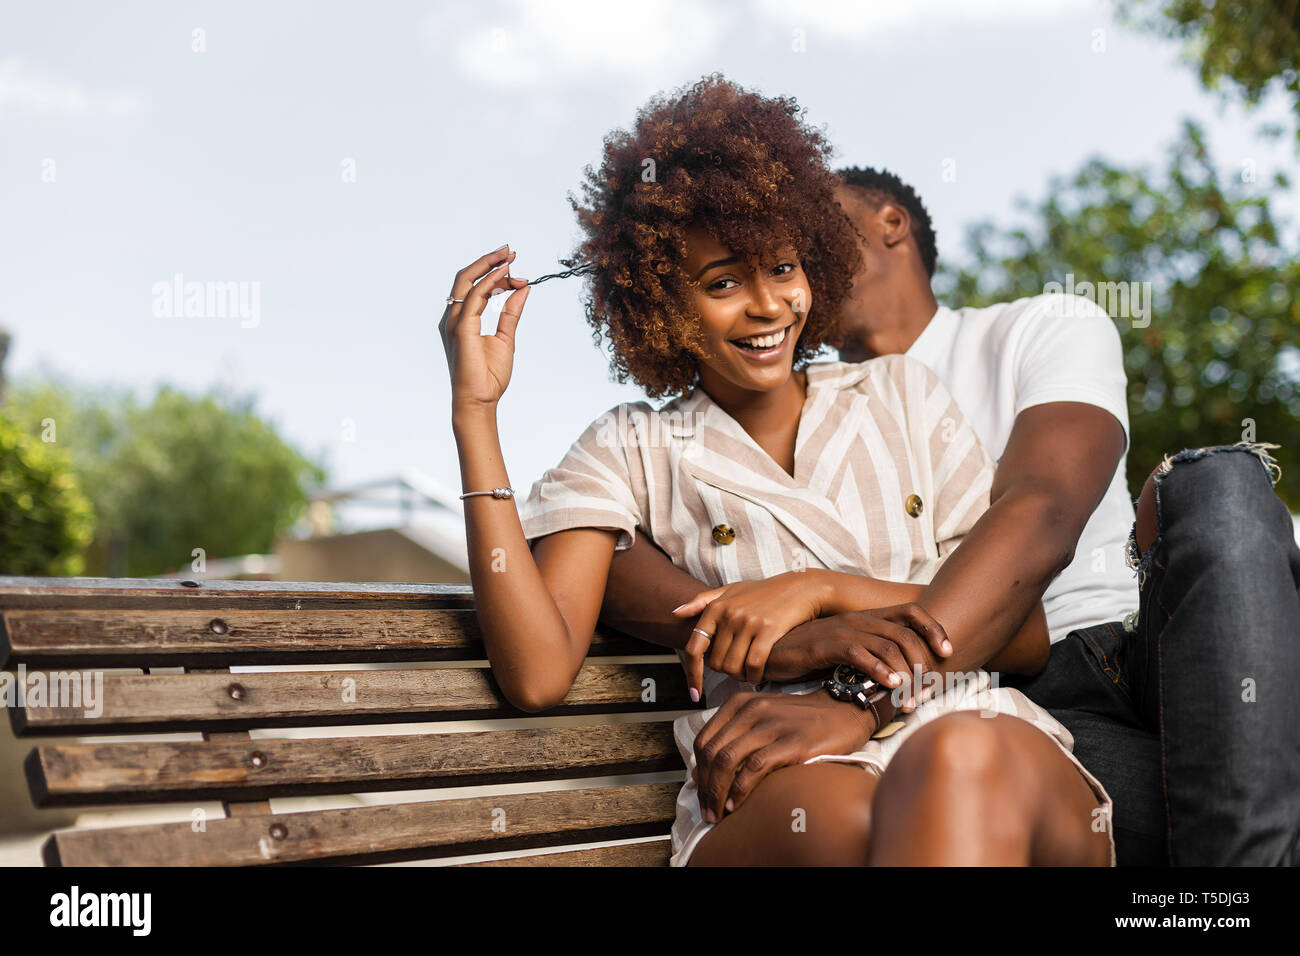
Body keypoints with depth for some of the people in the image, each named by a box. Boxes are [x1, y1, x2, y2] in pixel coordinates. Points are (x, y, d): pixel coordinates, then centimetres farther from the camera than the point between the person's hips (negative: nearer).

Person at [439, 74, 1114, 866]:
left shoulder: (900, 396, 18)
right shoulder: (633, 452, 13)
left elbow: (1023, 634, 10)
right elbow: (537, 675, -5)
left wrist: (822, 590, -5)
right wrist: (475, 412, -5)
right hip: (772, 788, -2)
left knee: (961, 758, -36)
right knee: (837, 811, -39)